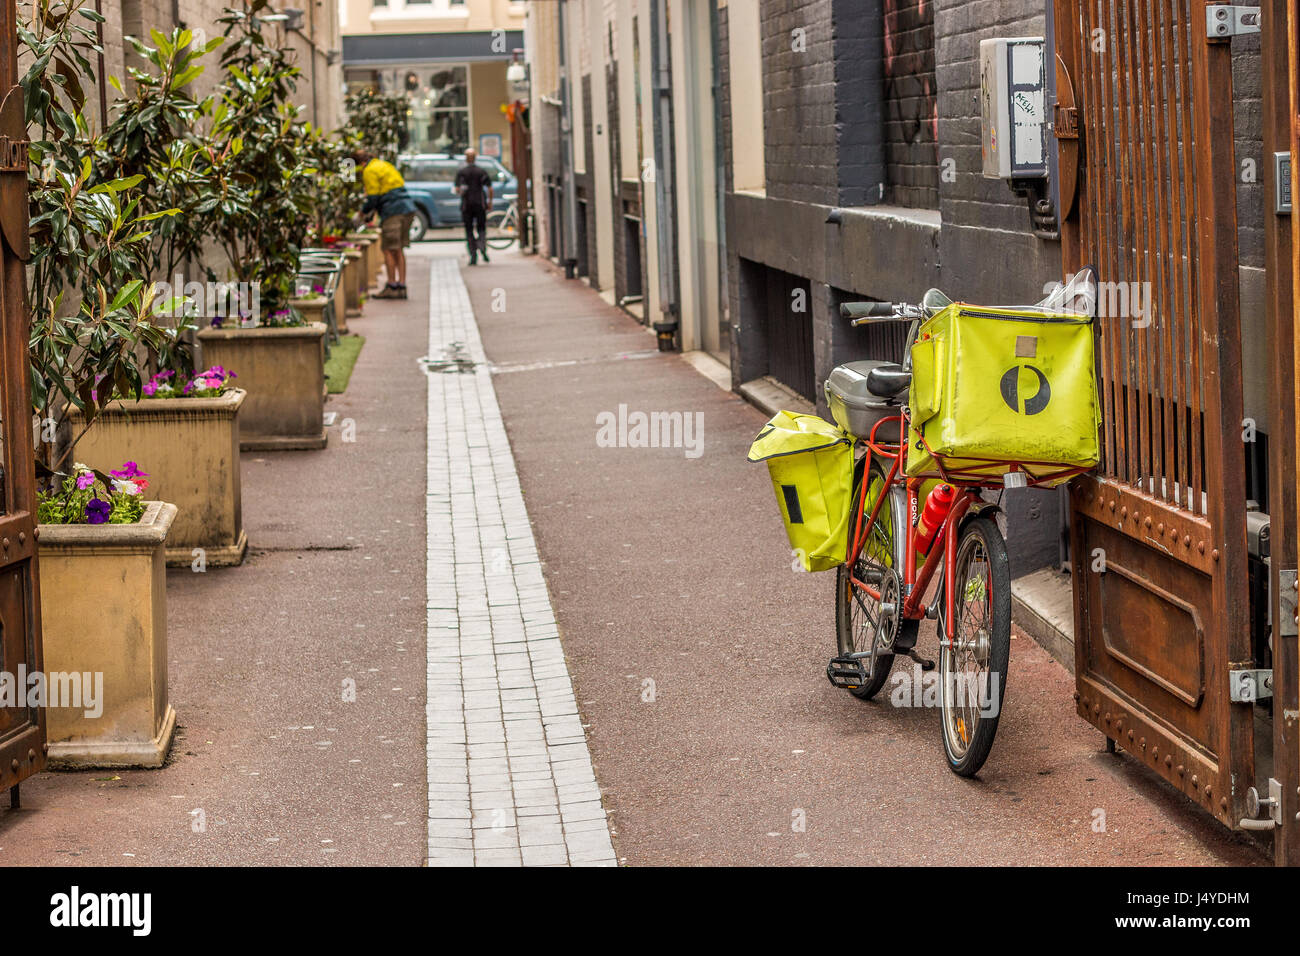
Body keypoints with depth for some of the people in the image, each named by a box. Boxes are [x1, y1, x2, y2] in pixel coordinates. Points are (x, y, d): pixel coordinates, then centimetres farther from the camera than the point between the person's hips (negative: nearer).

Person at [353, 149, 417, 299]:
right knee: (399, 250, 12)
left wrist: (364, 211, 8)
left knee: (389, 250, -3)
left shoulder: (369, 171, -6)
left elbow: (373, 198, -11)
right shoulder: (385, 165, 23)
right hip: (408, 209, 9)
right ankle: (401, 286, 11)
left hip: (393, 212, -9)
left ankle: (392, 286, -3)